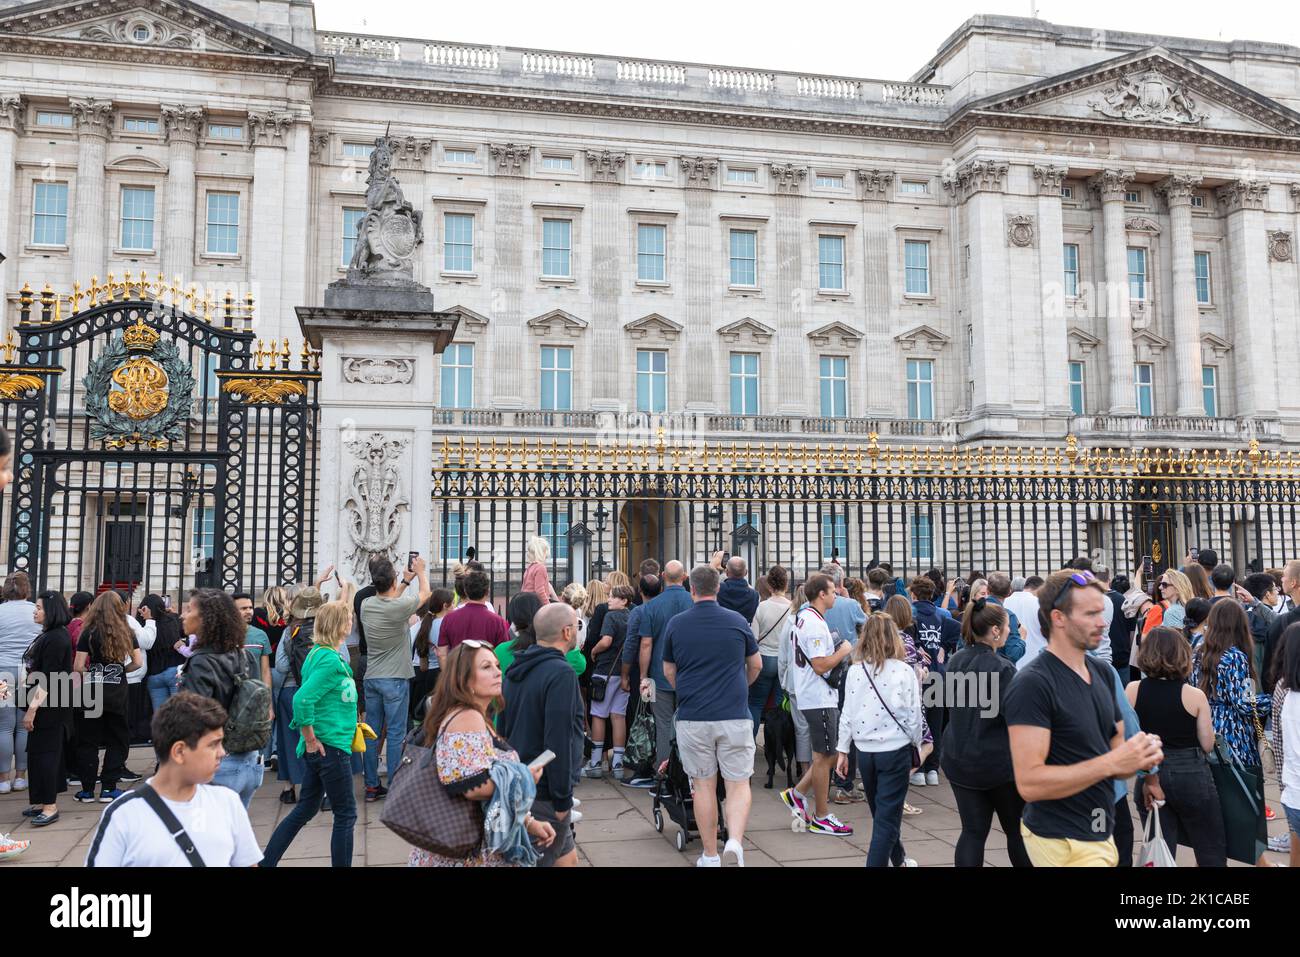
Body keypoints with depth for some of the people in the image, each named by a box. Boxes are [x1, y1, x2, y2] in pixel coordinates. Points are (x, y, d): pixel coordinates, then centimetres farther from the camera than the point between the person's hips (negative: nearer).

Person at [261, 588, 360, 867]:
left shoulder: (320, 652, 7)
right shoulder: (330, 660, -21)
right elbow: (302, 700, -27)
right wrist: (311, 741, -20)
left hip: (321, 748, 9)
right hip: (330, 747, -9)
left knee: (306, 809, 19)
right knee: (346, 814, 3)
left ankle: (266, 862, 25)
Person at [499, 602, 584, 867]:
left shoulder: (516, 671, 9)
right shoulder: (561, 673, -19)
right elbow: (558, 741, -22)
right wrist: (563, 799, -16)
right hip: (544, 793, -9)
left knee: (567, 857, 18)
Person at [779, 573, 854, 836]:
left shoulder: (802, 617, 12)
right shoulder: (815, 624, -20)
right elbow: (821, 666, -24)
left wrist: (836, 651, 15)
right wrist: (843, 651, -11)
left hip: (810, 696, 10)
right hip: (820, 699, -10)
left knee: (832, 752, 17)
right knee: (824, 757, 1)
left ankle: (797, 793, 21)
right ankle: (820, 817, 13)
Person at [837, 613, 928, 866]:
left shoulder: (854, 670, -4)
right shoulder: (904, 671, -11)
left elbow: (847, 714, 0)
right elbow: (914, 715, -6)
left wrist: (842, 750, 9)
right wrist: (917, 746, 10)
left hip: (865, 751, 4)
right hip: (895, 750, -4)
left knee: (880, 813, 21)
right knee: (887, 818, 3)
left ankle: (898, 860, 41)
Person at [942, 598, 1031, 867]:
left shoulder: (955, 661, 3)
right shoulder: (1002, 668, -19)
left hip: (959, 759, 6)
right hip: (998, 761, -5)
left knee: (973, 831, 7)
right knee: (1017, 830, 14)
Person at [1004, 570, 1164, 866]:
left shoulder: (1103, 673, 5)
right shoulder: (1032, 684, -20)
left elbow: (1113, 744, 15)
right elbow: (1029, 782, -26)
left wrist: (1139, 756, -7)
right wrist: (1111, 763, -25)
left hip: (1100, 832, 8)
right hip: (1063, 842, -8)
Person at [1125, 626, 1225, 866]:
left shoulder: (1132, 690, -6)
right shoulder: (1195, 695, -11)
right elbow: (1207, 745, -5)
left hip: (1149, 776, 2)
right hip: (1190, 775, -2)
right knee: (1212, 852, 16)